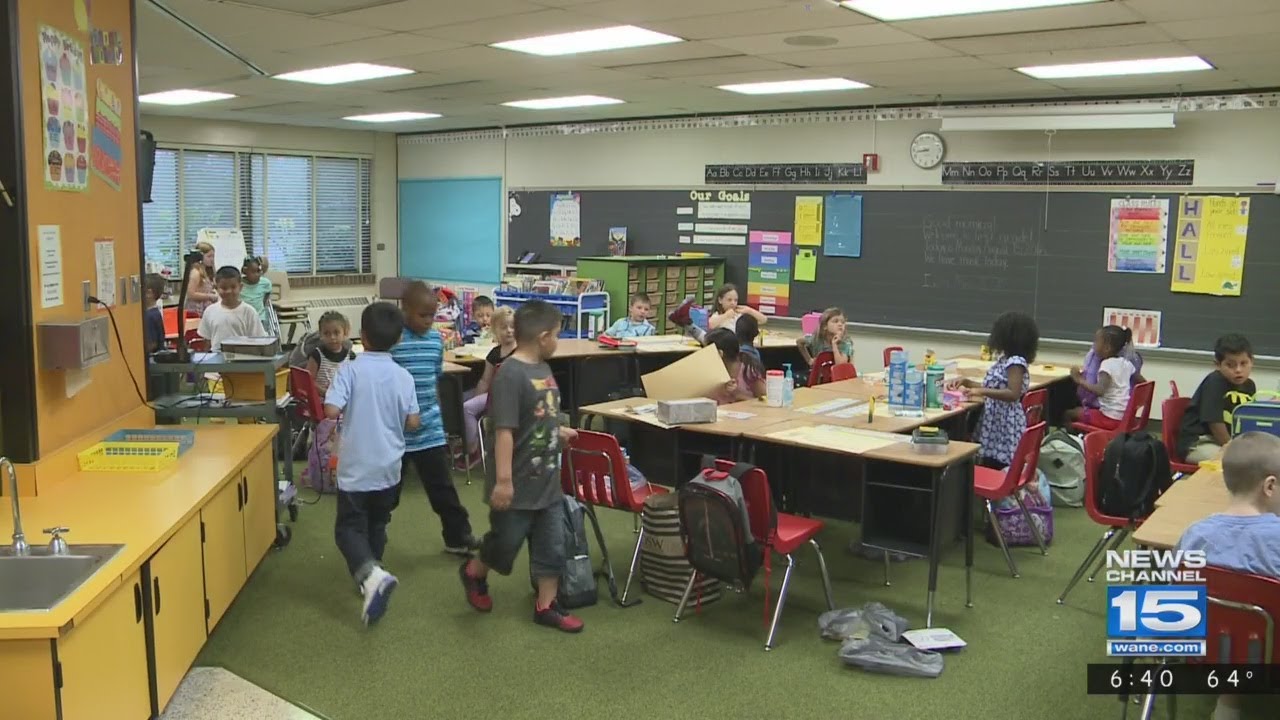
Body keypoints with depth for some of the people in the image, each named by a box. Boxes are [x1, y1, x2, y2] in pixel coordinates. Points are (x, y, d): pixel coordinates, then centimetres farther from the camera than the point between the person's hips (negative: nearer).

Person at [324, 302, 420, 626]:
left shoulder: (350, 370, -12)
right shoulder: (403, 376, -3)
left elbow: (331, 411, -21)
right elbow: (412, 422, 0)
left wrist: (349, 410, 1)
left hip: (355, 468, -3)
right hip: (388, 467, 4)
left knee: (349, 528, 2)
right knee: (377, 525, 21)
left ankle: (371, 575, -21)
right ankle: (369, 573, 29)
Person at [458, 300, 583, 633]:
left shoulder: (543, 369, 5)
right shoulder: (510, 374, -22)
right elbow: (504, 430, -24)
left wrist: (560, 432, 34)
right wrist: (503, 480, -25)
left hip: (547, 482, 8)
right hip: (518, 485, -8)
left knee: (552, 546, 12)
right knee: (504, 544, 12)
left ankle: (546, 606, 24)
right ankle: (473, 573, 39)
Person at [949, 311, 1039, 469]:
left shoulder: (1016, 362, -16)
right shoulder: (1004, 360, 13)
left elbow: (1013, 394, -27)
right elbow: (993, 388, 20)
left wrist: (982, 392, -28)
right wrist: (966, 382, 11)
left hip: (1006, 426, -9)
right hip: (994, 423, 9)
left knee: (1000, 473, -6)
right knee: (988, 469, 11)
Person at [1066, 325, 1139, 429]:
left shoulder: (1107, 364, -19)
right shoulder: (1126, 363, 5)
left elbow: (1099, 390, -34)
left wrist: (1080, 380, -29)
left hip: (1109, 418, -8)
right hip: (1125, 417, 8)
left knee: (1069, 413, 6)